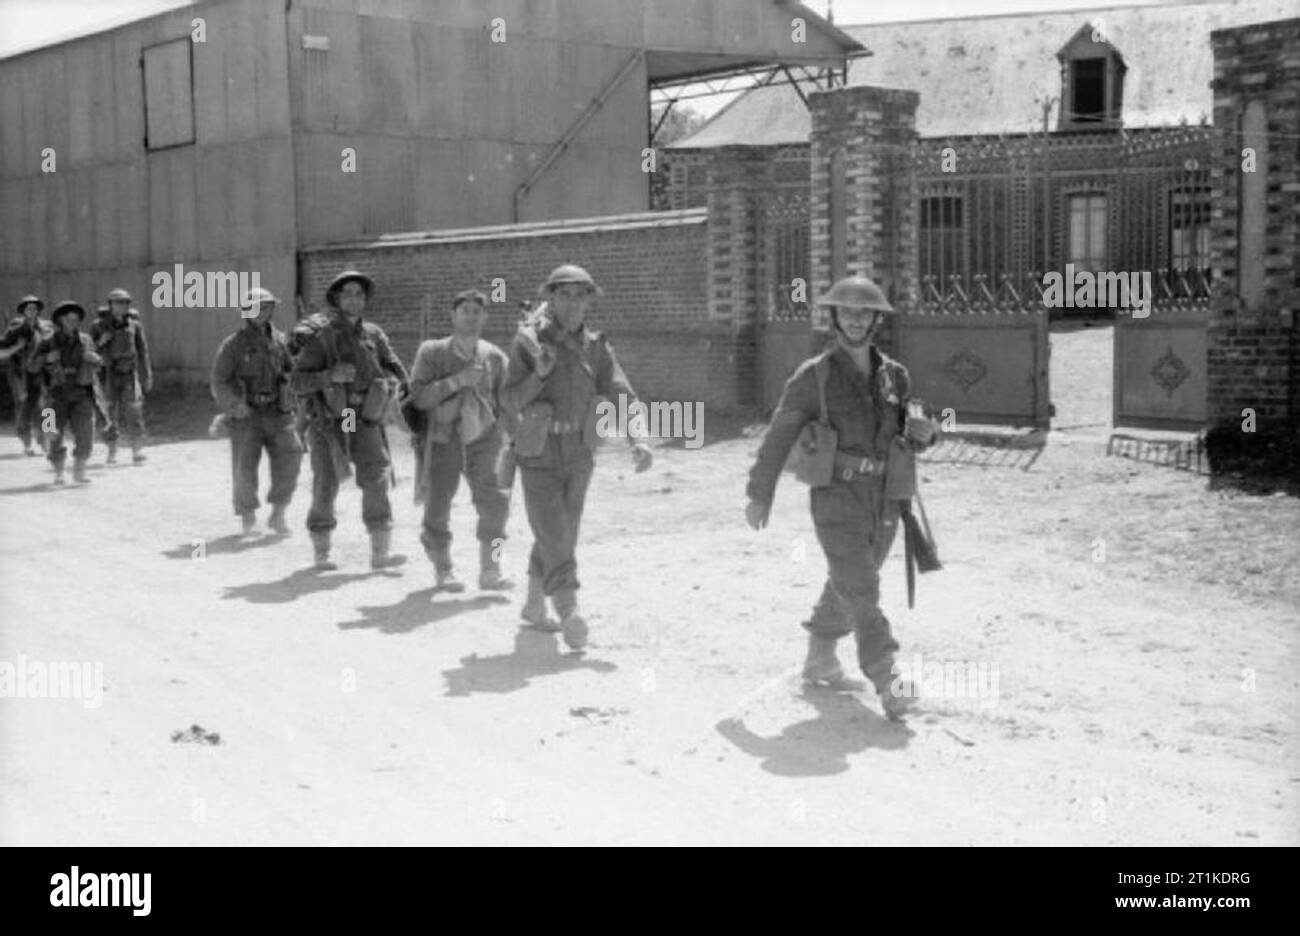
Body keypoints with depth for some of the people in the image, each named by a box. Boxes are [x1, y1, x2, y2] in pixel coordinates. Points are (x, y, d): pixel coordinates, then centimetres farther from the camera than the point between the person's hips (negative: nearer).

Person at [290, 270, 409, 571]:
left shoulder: (373, 335, 5)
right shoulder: (319, 337, -8)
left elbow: (396, 371, 14)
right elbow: (297, 382, -12)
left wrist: (392, 383, -9)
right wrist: (330, 376, -27)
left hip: (363, 420, 3)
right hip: (328, 421, -3)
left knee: (377, 476, -13)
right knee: (326, 485, -1)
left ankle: (380, 552, -15)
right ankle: (322, 554, 14)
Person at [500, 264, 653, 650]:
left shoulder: (596, 348, -1)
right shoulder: (528, 341, -10)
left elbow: (623, 398, -9)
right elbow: (510, 402, -10)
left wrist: (639, 439, -26)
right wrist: (539, 374, -27)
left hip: (579, 458, 4)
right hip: (538, 458, -4)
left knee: (559, 536, 16)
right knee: (554, 538, -13)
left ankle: (534, 605, 35)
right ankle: (570, 617, -21)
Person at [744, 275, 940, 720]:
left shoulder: (894, 375, 8)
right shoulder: (814, 376, -5)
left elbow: (913, 436, 17)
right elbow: (778, 437, 1)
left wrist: (924, 431, -8)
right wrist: (759, 494, 5)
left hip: (884, 502, 5)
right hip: (837, 500, -5)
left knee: (845, 587, 19)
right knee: (862, 593, -13)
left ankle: (819, 657, 39)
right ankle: (887, 683, -15)